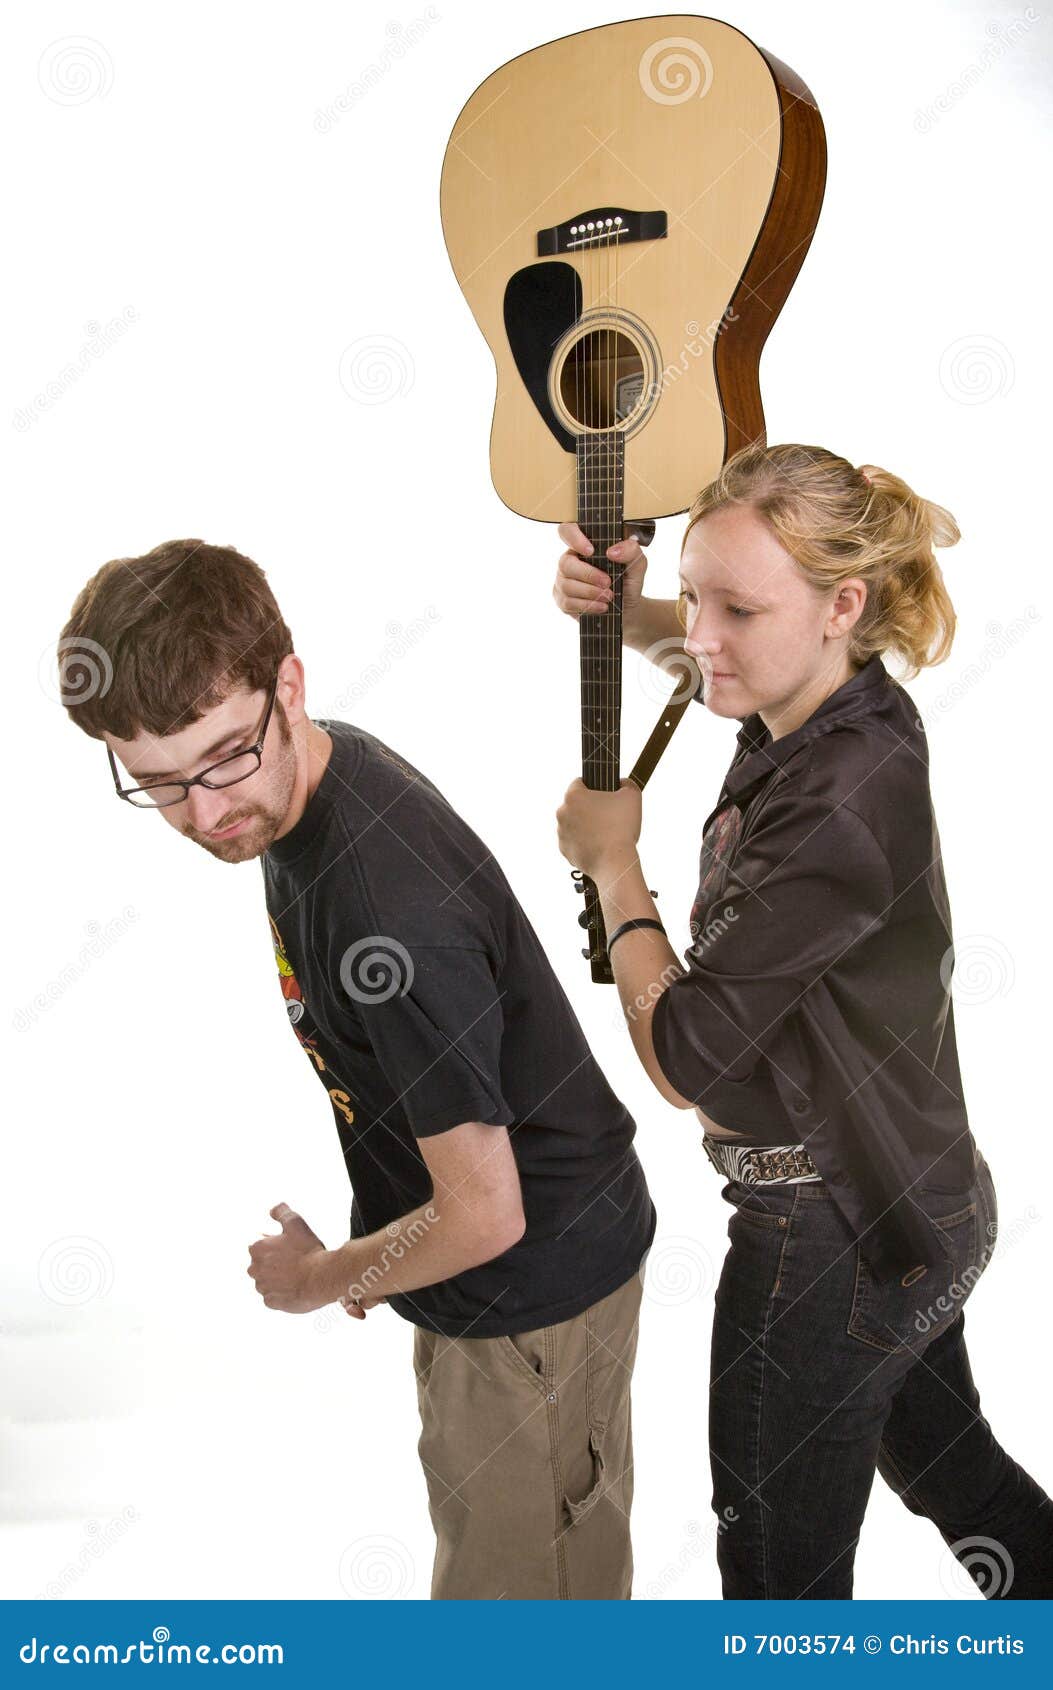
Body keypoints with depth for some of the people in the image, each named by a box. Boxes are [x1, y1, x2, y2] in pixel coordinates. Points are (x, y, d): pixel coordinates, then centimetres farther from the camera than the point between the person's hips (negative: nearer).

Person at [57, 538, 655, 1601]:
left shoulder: (393, 919, -35)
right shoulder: (330, 770, -6)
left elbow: (483, 1217, -25)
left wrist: (321, 1279, -7)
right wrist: (377, 1258, 12)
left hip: (536, 1291, -8)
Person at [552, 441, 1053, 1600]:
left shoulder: (838, 808, -30)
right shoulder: (843, 705, -3)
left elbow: (686, 1058, -24)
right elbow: (695, 648, 19)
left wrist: (611, 863, -11)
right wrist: (624, 610, -3)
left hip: (831, 1244, -9)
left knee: (781, 1561, 12)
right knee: (941, 1462, 30)